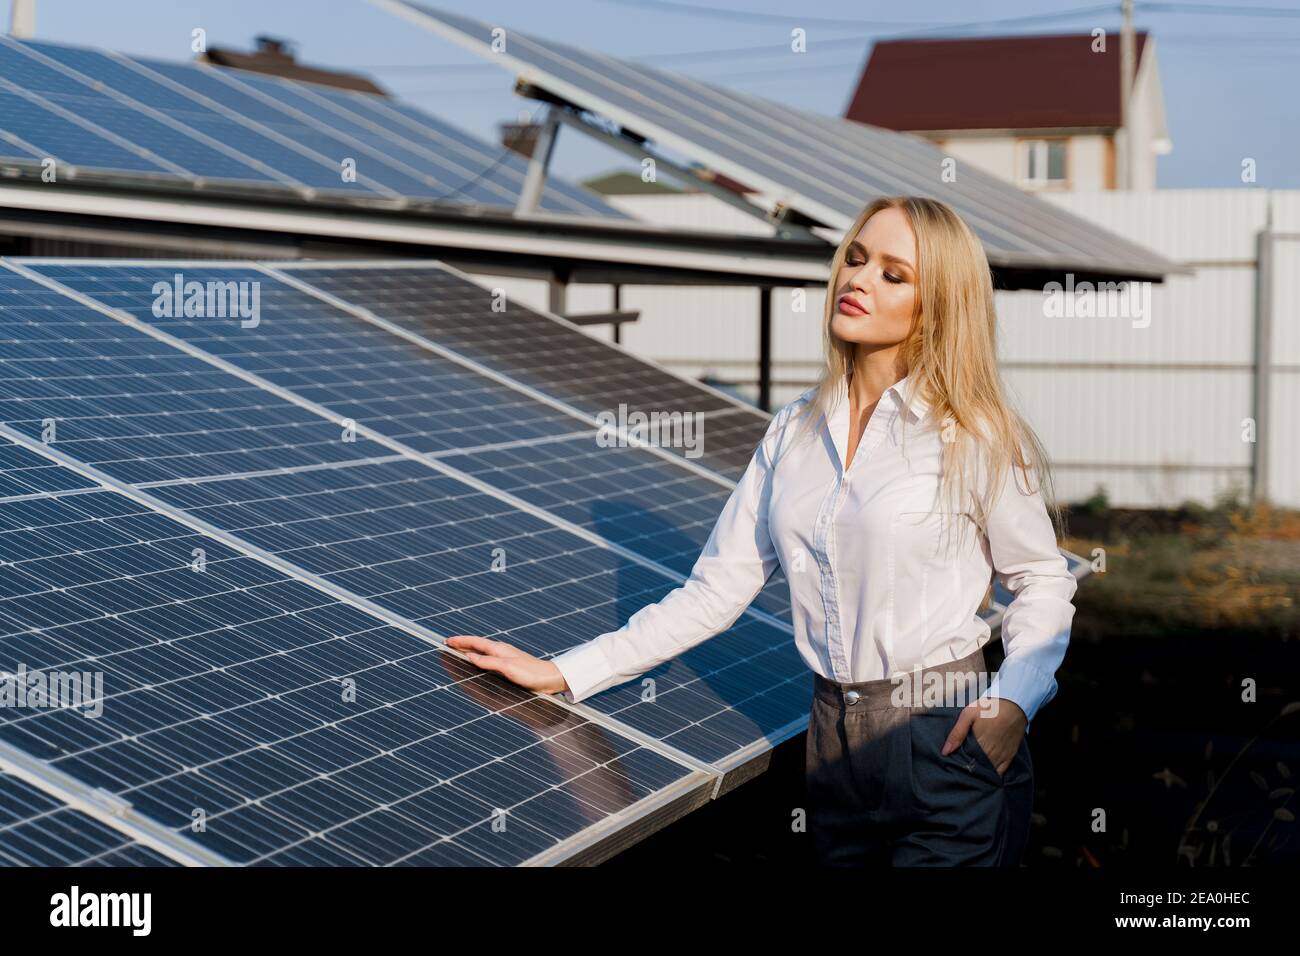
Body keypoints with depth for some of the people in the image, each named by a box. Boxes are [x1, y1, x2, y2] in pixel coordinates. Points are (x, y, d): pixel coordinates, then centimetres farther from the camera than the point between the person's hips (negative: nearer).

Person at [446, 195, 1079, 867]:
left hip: (949, 748, -4)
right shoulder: (794, 432, 8)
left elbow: (1042, 581, 2)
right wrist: (563, 673, 5)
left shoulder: (971, 435, -5)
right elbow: (718, 587, 8)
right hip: (835, 748, 4)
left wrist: (1012, 699, -16)